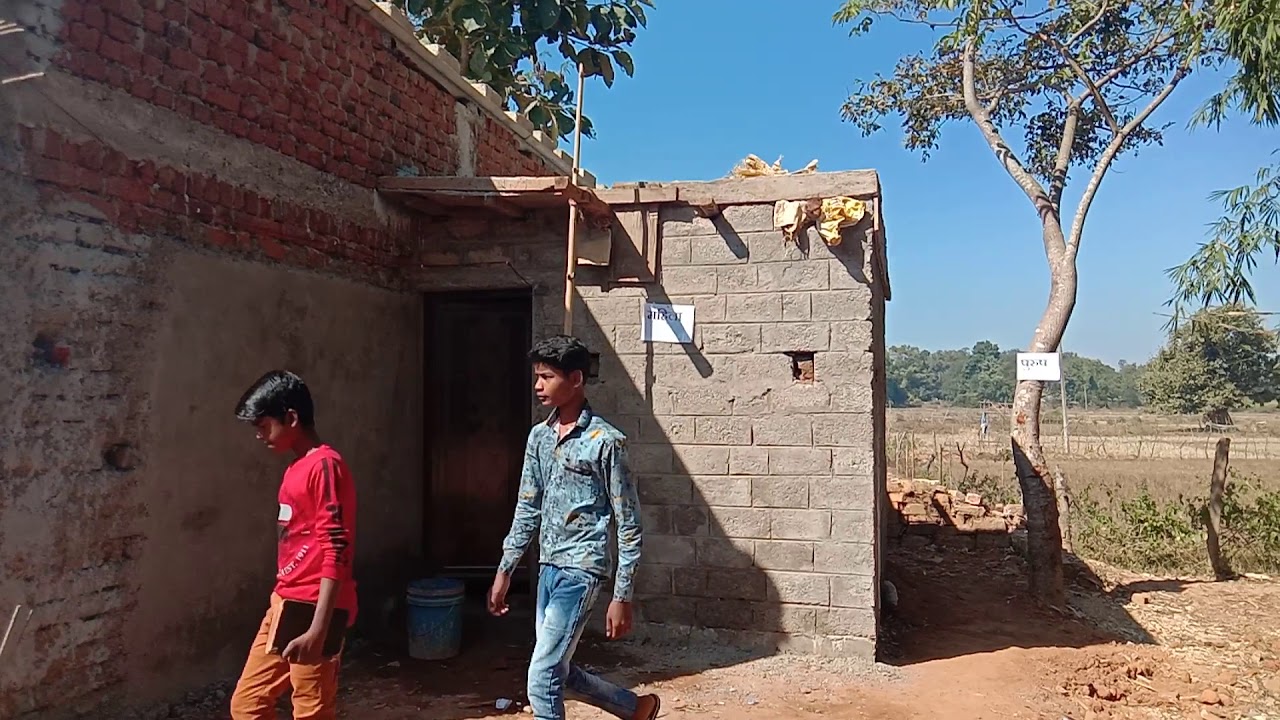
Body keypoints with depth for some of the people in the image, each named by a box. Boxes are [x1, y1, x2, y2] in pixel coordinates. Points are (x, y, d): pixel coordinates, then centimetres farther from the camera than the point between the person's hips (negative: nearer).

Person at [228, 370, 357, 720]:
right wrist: (282, 604, 23)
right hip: (284, 605, 10)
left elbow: (336, 553, -22)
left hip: (311, 611, -10)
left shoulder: (324, 465, -16)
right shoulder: (297, 467, 13)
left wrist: (318, 630, -25)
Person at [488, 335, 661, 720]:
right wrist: (504, 571, 12)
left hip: (581, 569, -8)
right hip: (549, 568, 8)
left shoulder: (606, 440, -13)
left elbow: (628, 523, -10)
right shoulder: (539, 436, 7)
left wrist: (622, 596, -11)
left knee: (542, 681, -8)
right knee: (559, 674, 15)